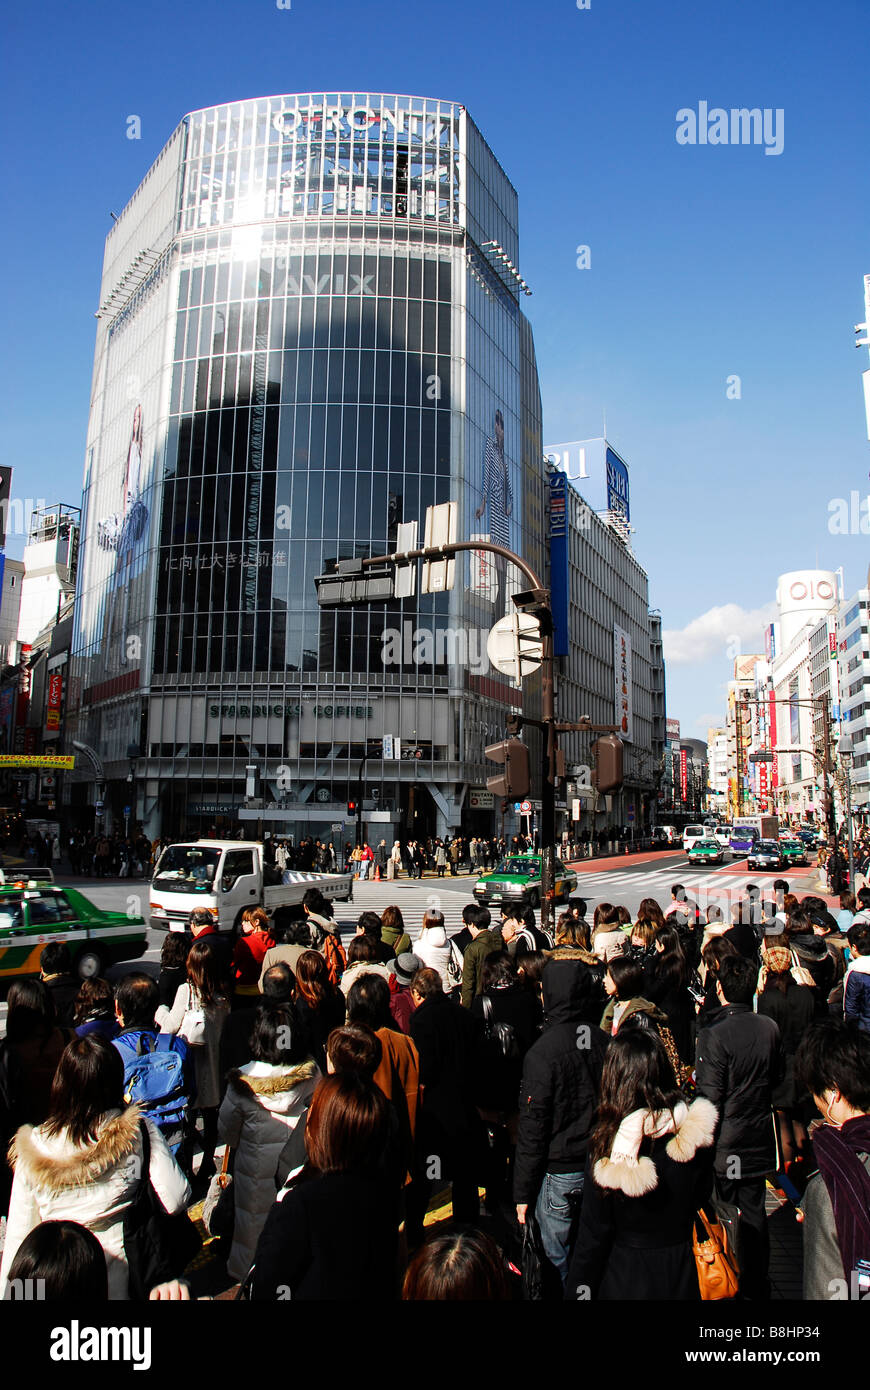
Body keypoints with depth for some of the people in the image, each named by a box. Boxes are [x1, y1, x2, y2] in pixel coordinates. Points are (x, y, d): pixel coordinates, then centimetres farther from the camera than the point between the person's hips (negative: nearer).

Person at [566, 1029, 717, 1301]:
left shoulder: (608, 1146, -25)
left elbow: (592, 1238, -16)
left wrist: (577, 1291, -4)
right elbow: (702, 1200, 3)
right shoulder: (696, 1132, -15)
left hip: (626, 1281, -3)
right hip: (683, 1279, 3)